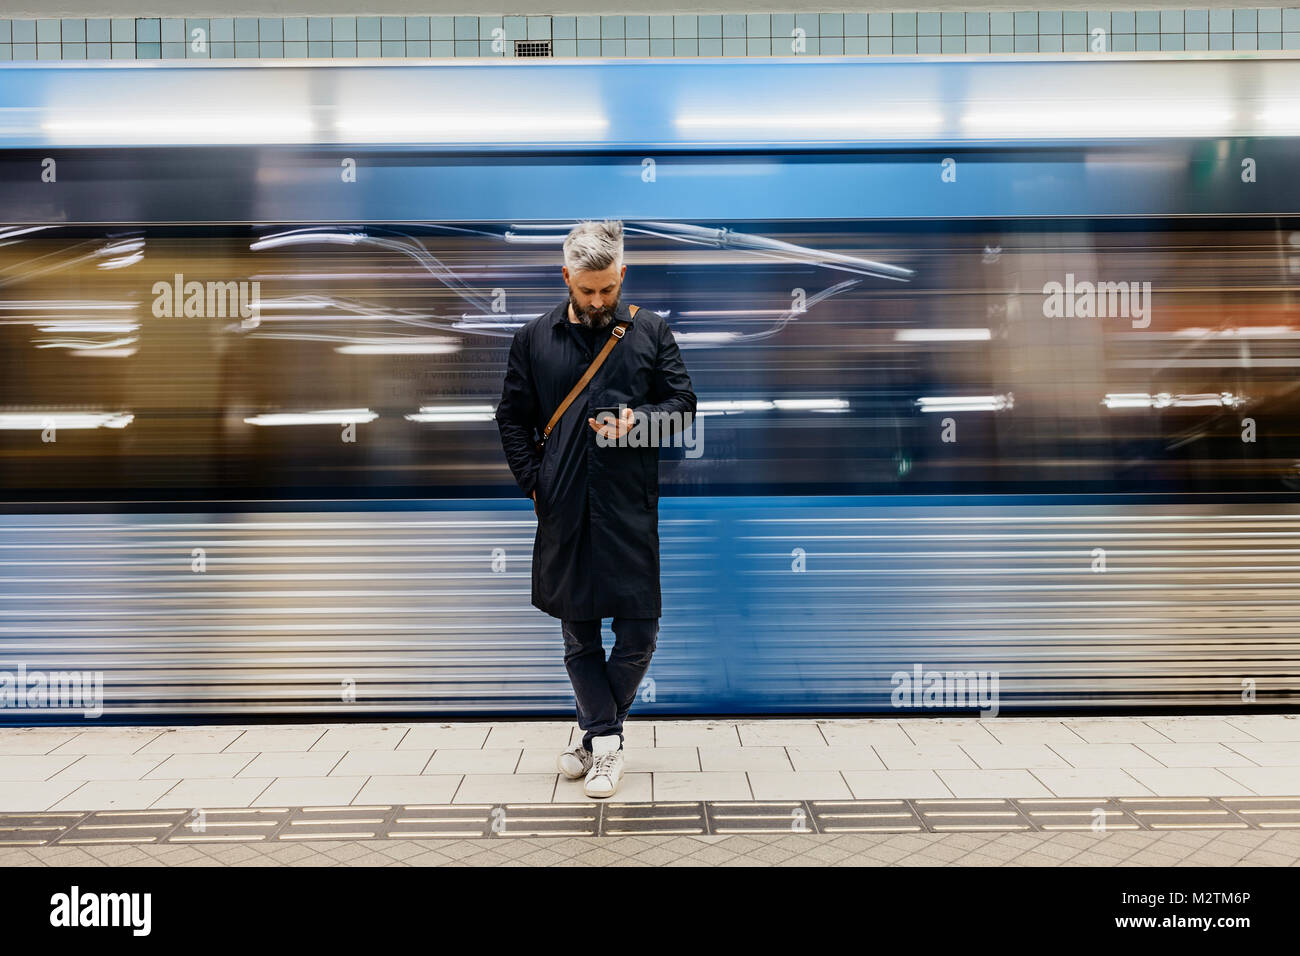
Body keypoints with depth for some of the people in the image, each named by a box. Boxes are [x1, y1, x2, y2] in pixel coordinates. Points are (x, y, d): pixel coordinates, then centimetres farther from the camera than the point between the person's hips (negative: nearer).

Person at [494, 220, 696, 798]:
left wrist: (638, 419, -12)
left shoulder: (650, 333, 6)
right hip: (563, 508, 1)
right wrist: (533, 482, 0)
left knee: (638, 631, 0)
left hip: (630, 508, -1)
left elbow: (683, 404, 8)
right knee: (577, 632, 8)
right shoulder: (534, 338, 9)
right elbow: (512, 418, 12)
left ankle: (596, 735, 19)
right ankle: (607, 740, 21)